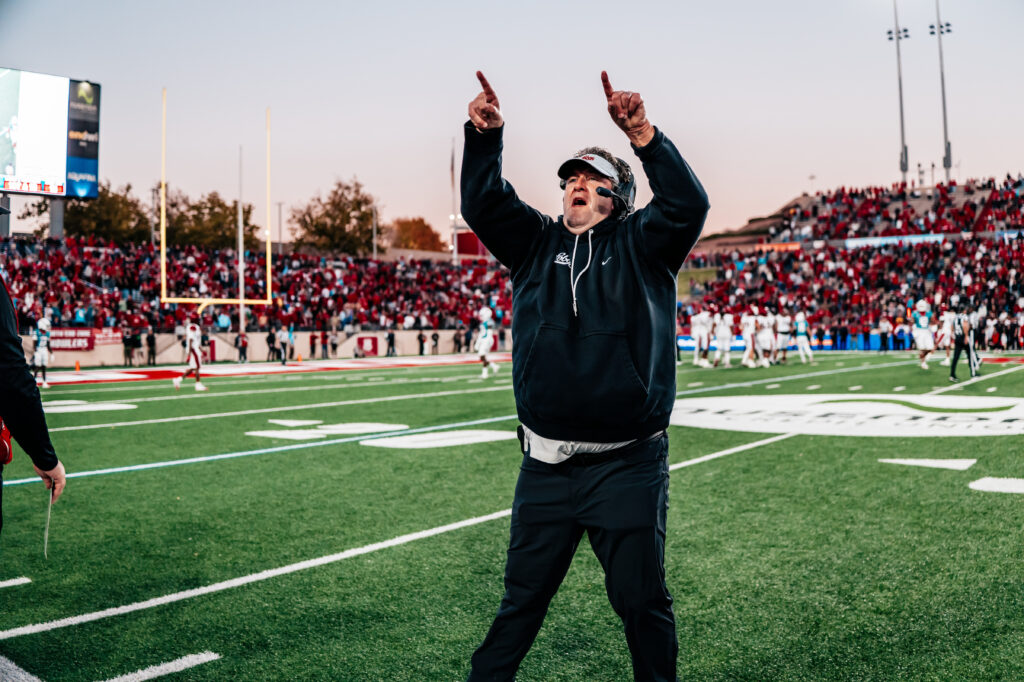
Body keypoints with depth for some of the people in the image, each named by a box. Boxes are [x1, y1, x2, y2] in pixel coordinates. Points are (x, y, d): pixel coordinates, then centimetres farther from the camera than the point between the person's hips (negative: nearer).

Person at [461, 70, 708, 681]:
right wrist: (485, 138, -15)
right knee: (522, 599, 15)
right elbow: (483, 205, 1)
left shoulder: (641, 245, 3)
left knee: (642, 602, 9)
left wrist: (644, 135, -25)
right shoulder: (537, 242, 11)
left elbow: (689, 204, -14)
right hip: (545, 469, 3)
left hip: (628, 469, -2)